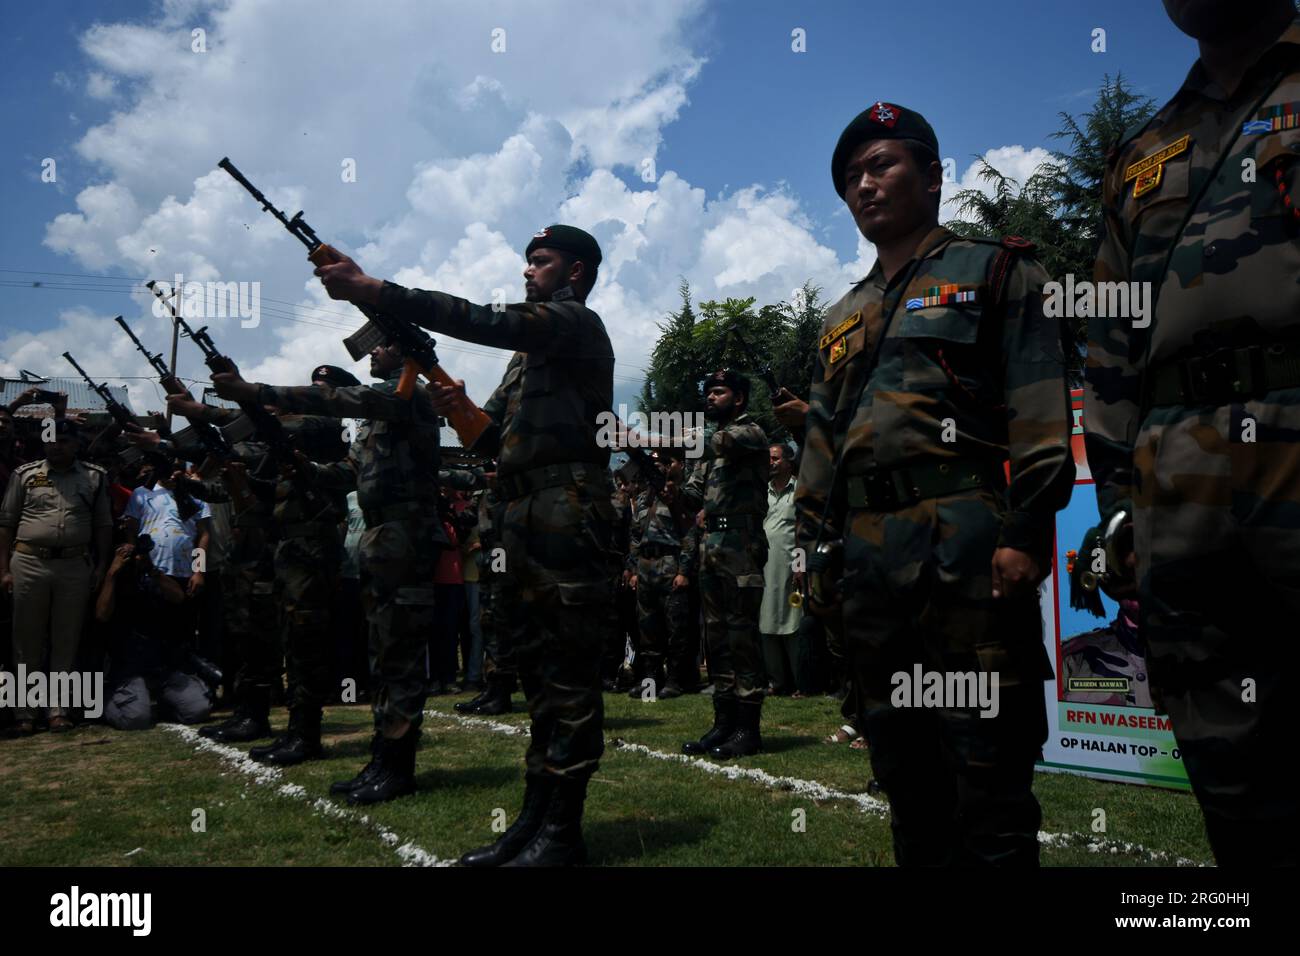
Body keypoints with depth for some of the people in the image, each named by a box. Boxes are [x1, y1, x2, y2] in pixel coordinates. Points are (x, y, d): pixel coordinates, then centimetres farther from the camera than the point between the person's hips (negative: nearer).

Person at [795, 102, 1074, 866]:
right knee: (905, 773, 12)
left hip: (965, 555, -6)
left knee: (986, 772, -4)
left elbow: (1041, 413, -5)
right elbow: (820, 449, 23)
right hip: (868, 571, 6)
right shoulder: (843, 320, 24)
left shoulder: (994, 273, 7)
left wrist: (1026, 533, -15)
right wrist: (815, 549, 14)